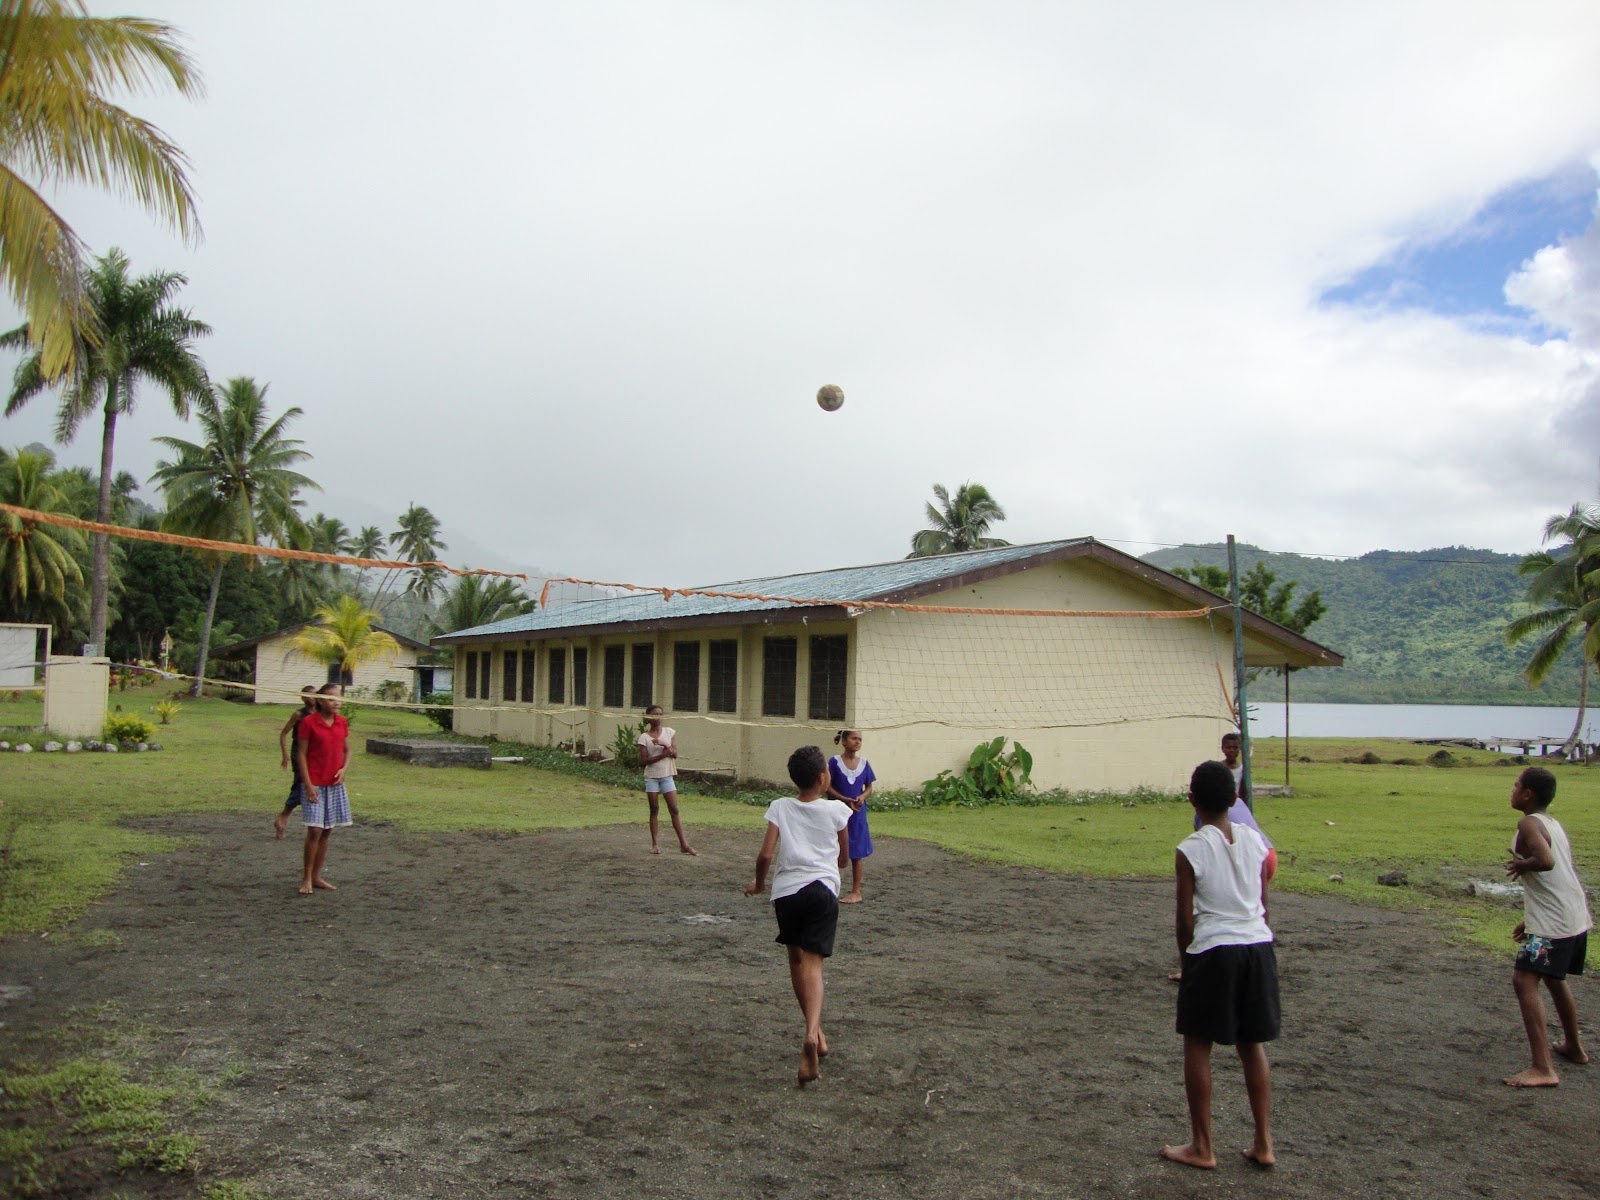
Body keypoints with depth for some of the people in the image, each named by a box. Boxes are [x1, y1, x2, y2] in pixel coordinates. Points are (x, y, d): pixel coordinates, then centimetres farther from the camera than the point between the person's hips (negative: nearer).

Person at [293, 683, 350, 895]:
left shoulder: (342, 723, 7)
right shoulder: (309, 723, -8)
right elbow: (301, 754, -7)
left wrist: (343, 769, -5)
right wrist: (308, 784, -13)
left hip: (335, 784, 5)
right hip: (315, 784, -5)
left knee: (327, 831, 9)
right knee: (314, 830, -9)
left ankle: (317, 876, 18)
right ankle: (307, 878, 4)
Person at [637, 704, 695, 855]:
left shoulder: (669, 732, 3)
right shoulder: (644, 737, -3)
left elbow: (675, 754, -4)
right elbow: (643, 761, -9)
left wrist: (663, 745, -22)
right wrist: (662, 755, -19)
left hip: (667, 776, 1)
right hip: (651, 777, -1)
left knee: (674, 810, -1)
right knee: (654, 810, 4)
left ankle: (684, 844, -2)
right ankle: (655, 843, 11)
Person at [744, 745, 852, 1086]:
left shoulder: (779, 808, 5)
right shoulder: (837, 810, 6)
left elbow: (766, 855, -3)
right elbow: (844, 858, 15)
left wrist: (758, 883, 15)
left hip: (786, 891, 1)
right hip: (822, 889, -1)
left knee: (797, 960, 19)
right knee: (813, 964, -5)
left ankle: (815, 1032, 26)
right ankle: (812, 1034, -27)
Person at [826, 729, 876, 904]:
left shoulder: (864, 763, 2)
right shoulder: (835, 762, -7)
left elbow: (869, 788, 8)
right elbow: (828, 787, -8)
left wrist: (862, 797, -13)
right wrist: (846, 800, -18)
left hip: (857, 813, 3)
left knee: (856, 854, 7)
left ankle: (856, 892, 16)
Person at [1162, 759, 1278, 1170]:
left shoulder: (1191, 850, -10)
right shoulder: (1254, 840, 3)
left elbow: (1185, 917, -7)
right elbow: (1263, 904, 10)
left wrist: (1186, 958, 7)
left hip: (1214, 950, -5)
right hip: (1258, 946, 5)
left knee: (1197, 1044, 9)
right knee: (1253, 1044, 18)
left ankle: (1202, 1147, 16)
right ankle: (1264, 1143, 22)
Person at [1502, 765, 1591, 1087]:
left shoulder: (1529, 824, -14)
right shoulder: (1553, 824, 16)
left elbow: (1546, 861, -33)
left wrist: (1521, 864, -12)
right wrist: (1530, 920, 24)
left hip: (1553, 924, -10)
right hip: (1577, 918, 10)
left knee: (1524, 981, -14)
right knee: (1555, 978, 28)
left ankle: (1543, 1069, -20)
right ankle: (1574, 1048, 45)